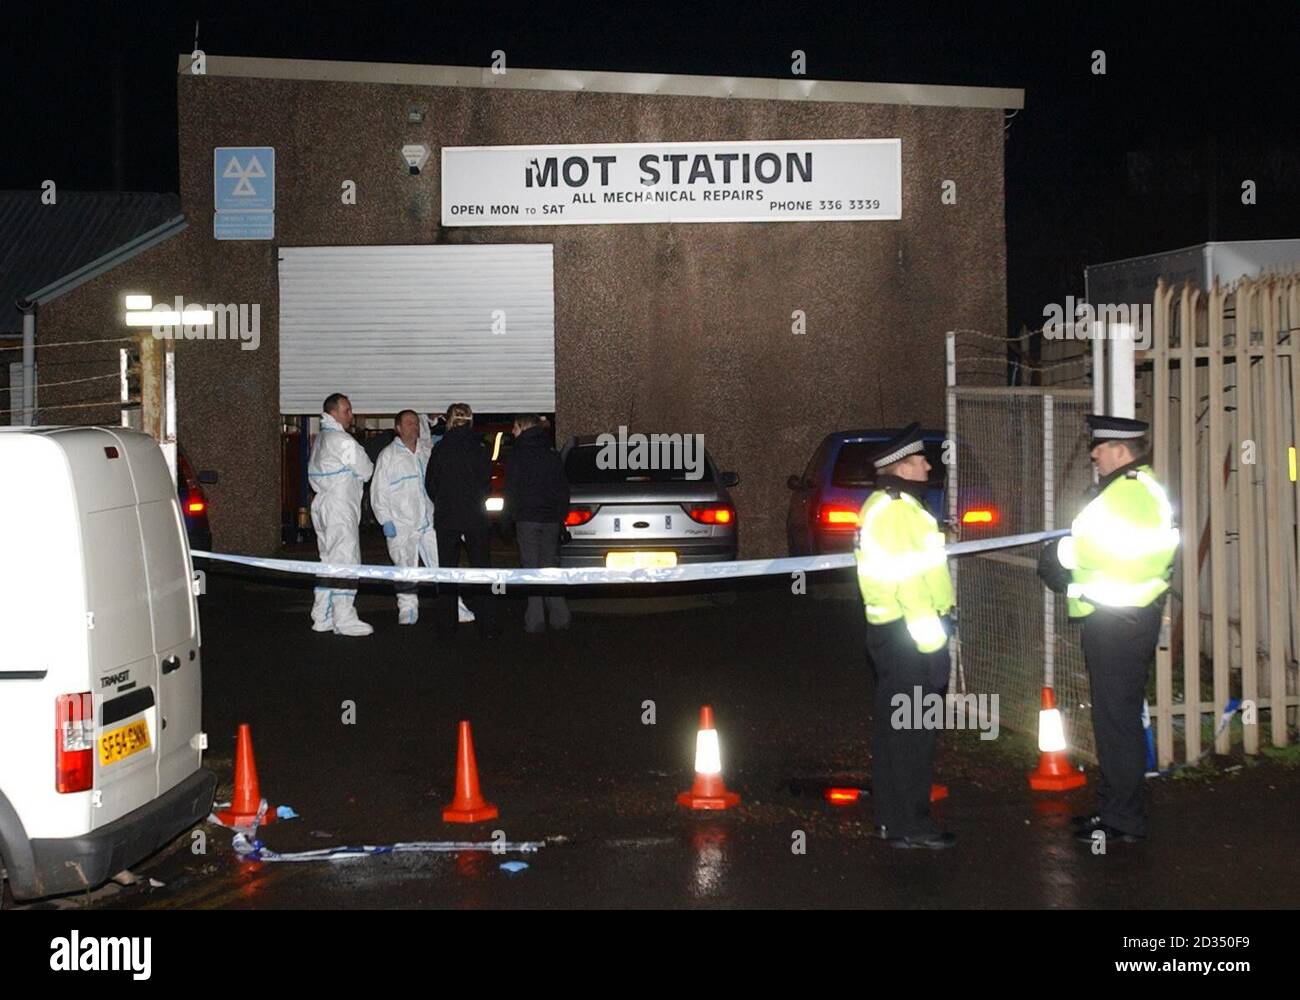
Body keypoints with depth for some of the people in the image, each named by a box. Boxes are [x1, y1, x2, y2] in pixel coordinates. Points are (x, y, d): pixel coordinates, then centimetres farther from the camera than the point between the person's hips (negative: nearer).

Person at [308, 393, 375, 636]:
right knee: (345, 559, -7)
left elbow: (313, 475, 19)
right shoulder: (342, 440, -14)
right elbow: (366, 470, -8)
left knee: (329, 561, 13)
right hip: (340, 507, -10)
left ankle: (322, 618, 15)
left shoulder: (320, 440, 15)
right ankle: (344, 619, -7)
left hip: (322, 504, 10)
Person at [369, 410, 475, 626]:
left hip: (428, 523, 4)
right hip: (401, 526, -4)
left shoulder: (426, 450, 12)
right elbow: (379, 491, -4)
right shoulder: (388, 456, -2)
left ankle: (455, 609, 7)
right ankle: (408, 610, 14)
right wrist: (385, 520, -11)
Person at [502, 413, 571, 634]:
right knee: (550, 566, 10)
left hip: (527, 518, -5)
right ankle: (559, 617, 5)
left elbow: (512, 492, -8)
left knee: (531, 567, -3)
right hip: (551, 519, 5)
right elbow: (563, 490, 14)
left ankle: (535, 620, -5)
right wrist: (560, 516, 18)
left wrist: (506, 518, -2)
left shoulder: (518, 456, -5)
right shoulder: (553, 456, 12)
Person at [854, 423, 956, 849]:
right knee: (912, 731, -5)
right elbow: (909, 581, -22)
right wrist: (931, 641, -21)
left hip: (891, 630, 11)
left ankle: (890, 818, 23)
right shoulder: (898, 510, -17)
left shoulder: (883, 506, 16)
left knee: (894, 726, 15)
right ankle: (910, 825, 0)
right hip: (908, 635, -11)